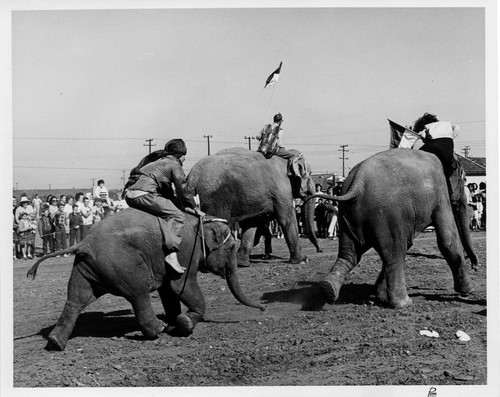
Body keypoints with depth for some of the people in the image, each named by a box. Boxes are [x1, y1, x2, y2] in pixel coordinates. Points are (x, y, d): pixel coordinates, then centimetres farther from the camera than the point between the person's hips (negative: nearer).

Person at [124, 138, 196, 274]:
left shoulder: (161, 161, 32)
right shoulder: (175, 164, 6)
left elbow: (168, 192, 35)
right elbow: (182, 190, 0)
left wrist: (179, 203, 32)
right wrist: (193, 207, 13)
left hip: (129, 193, 10)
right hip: (143, 194, -10)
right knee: (177, 215, -10)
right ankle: (172, 254, -27)